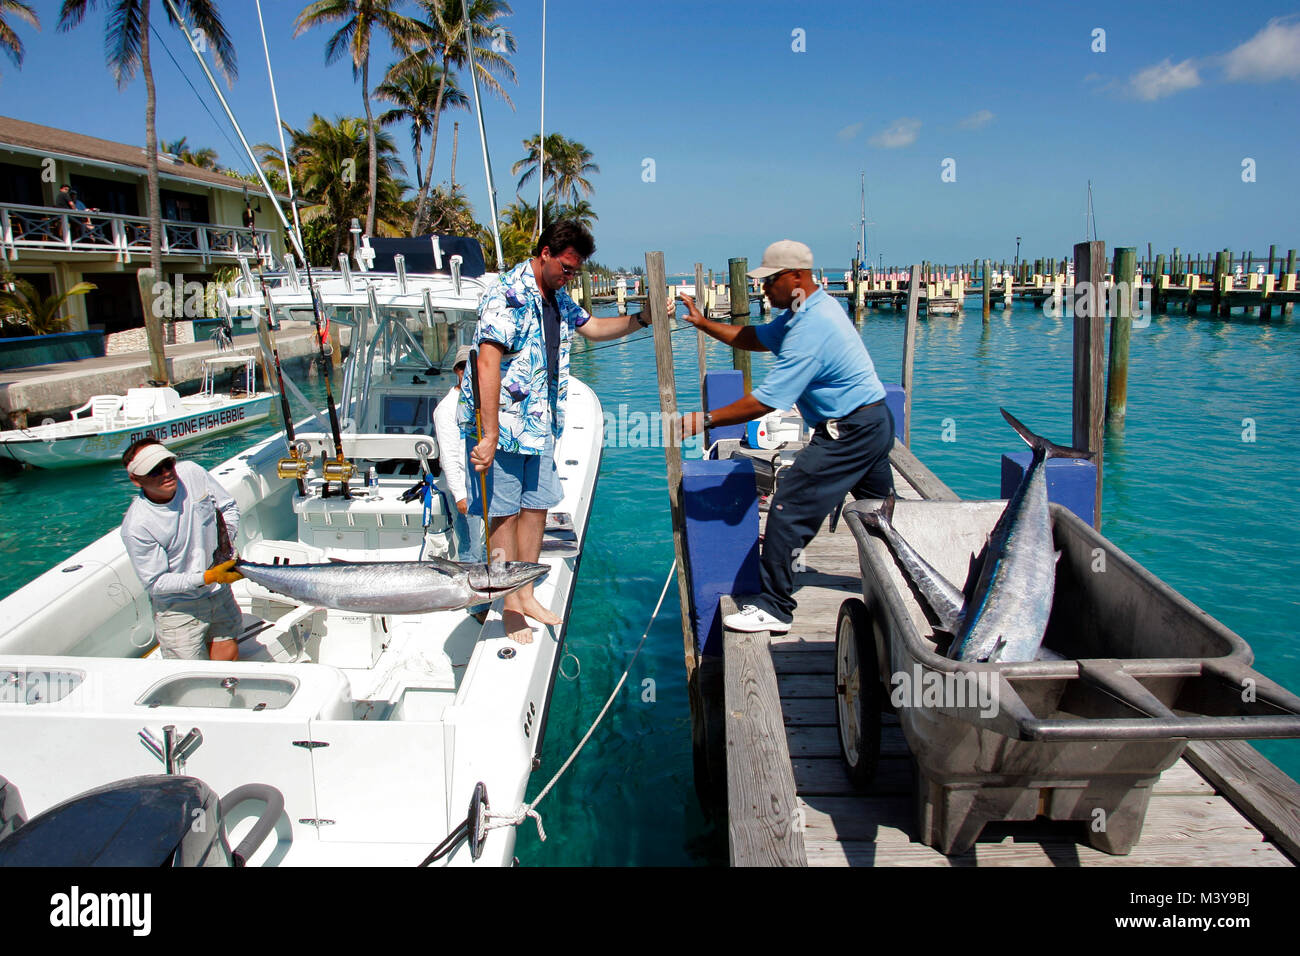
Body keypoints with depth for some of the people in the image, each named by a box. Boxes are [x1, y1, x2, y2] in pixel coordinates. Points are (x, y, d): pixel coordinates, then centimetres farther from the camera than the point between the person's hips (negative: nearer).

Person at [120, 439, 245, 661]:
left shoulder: (191, 472, -10)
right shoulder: (136, 527, -22)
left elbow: (229, 507, 5)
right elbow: (157, 583, -17)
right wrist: (208, 577, -26)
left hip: (219, 593, 4)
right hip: (179, 608, -4)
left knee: (228, 657, 10)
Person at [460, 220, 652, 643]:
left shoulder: (557, 297, 12)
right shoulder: (507, 296, -18)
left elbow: (593, 327, 27)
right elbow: (487, 365, -24)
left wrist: (642, 319, 11)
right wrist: (490, 436, -27)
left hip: (540, 424, 9)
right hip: (502, 424, -9)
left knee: (537, 505, 12)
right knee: (504, 512, 0)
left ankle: (526, 595, 25)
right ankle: (510, 607, 13)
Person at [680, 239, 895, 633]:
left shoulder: (811, 329, -24)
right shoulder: (810, 308, 8)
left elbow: (766, 401, -26)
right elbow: (756, 338, 16)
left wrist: (706, 419, -20)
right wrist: (703, 323, 7)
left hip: (849, 431, -11)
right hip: (874, 423, 11)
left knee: (789, 508, -11)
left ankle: (774, 608, -5)